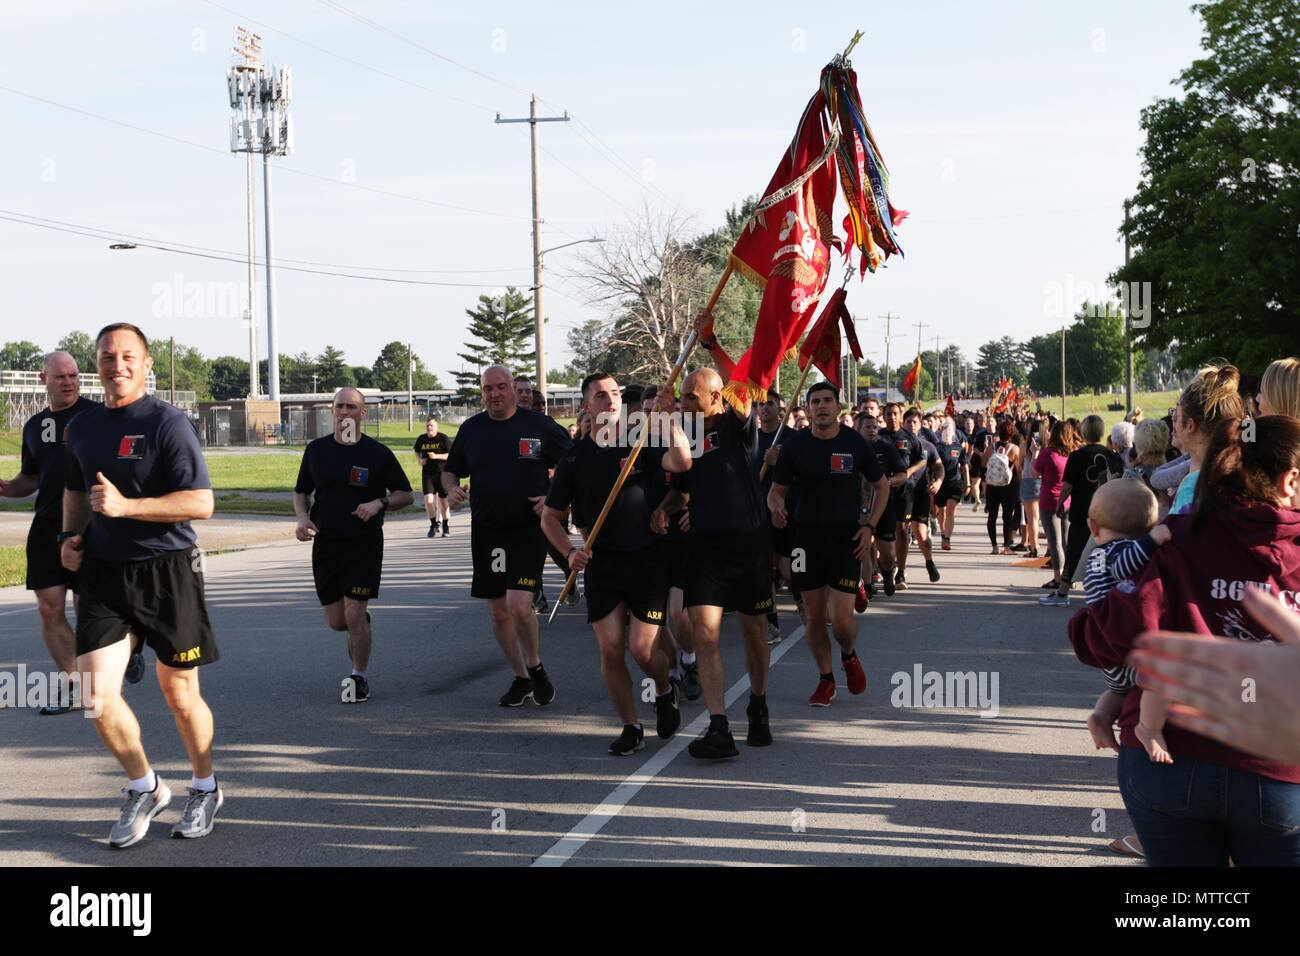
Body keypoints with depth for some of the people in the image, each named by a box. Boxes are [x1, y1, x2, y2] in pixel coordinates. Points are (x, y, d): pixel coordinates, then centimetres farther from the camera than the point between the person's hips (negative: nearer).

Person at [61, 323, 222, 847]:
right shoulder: (81, 427, 10)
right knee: (96, 693, -6)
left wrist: (126, 506, -24)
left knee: (179, 692, 6)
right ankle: (144, 789, 17)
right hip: (101, 571, 5)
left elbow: (201, 503, -16)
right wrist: (70, 536, 7)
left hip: (166, 569, -4)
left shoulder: (168, 423, -9)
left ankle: (205, 789, 30)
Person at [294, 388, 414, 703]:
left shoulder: (377, 453, -2)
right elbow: (301, 493, 16)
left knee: (354, 615, -9)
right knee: (336, 621, 5)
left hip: (365, 543, -3)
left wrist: (380, 503, -17)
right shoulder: (316, 450, 6)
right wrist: (302, 518, -4)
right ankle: (362, 623, 40)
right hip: (325, 543, 3)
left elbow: (406, 495, 2)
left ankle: (359, 678, 9)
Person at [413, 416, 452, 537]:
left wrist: (436, 456, -20)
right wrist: (419, 459, 2)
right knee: (428, 500, -10)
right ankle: (434, 524, 7)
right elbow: (417, 452, 23)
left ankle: (446, 526, 20)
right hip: (427, 473, 3)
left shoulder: (443, 439, -6)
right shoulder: (422, 439, 6)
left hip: (442, 473, -3)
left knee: (442, 500, 4)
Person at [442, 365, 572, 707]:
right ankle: (521, 679, 24)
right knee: (498, 613, 8)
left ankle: (536, 667, 9)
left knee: (519, 606, -17)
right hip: (486, 531, 4)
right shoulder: (471, 429, 8)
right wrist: (451, 489, -4)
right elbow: (450, 471, 19)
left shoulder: (538, 425, -1)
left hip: (528, 528, -4)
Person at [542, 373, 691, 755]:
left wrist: (667, 417, -26)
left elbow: (682, 462, -20)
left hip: (647, 559, -2)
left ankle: (665, 692, 27)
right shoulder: (575, 458, 5)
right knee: (610, 650, -2)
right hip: (601, 562, 2)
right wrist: (570, 551, -7)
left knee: (643, 648, -7)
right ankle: (631, 727, 14)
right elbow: (550, 516, 10)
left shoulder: (643, 444, 0)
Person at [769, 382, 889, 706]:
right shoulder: (794, 446, -1)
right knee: (814, 615, 7)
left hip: (846, 536, -2)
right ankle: (825, 678, 25)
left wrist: (869, 525, -1)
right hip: (808, 536, 2)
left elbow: (881, 486, 10)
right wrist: (776, 506, -17)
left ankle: (849, 656, 24)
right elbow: (777, 490, 7)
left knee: (841, 618, -9)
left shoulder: (854, 443, -3)